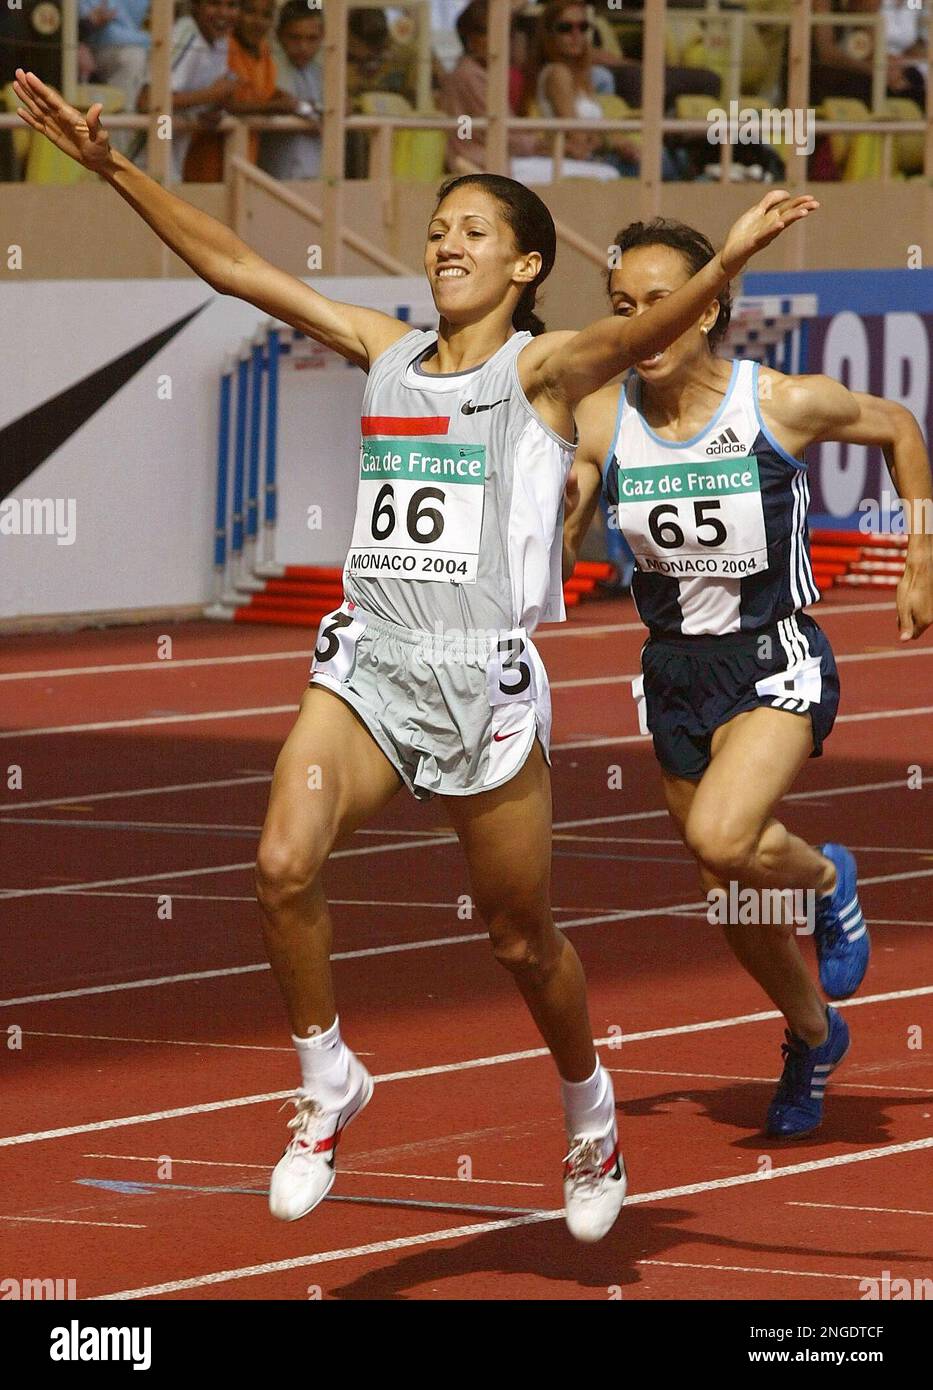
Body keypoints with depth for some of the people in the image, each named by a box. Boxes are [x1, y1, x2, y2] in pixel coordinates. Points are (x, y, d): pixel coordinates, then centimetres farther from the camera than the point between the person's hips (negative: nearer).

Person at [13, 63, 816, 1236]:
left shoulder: (541, 370, -2)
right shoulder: (386, 350, 11)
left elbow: (643, 333, -23)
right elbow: (230, 265, 11)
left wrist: (726, 263, -43)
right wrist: (112, 167, 5)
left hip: (487, 678, -4)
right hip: (369, 662, 4)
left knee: (520, 939, 7)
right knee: (283, 865, -20)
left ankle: (590, 1117, 34)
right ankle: (328, 1085, 1)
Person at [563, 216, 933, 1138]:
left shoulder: (785, 405, -15)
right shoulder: (599, 423, -8)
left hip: (777, 662, -4)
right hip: (674, 671, 4)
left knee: (721, 839, -30)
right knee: (733, 895, 15)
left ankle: (827, 877, 5)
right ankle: (813, 1038, 43)